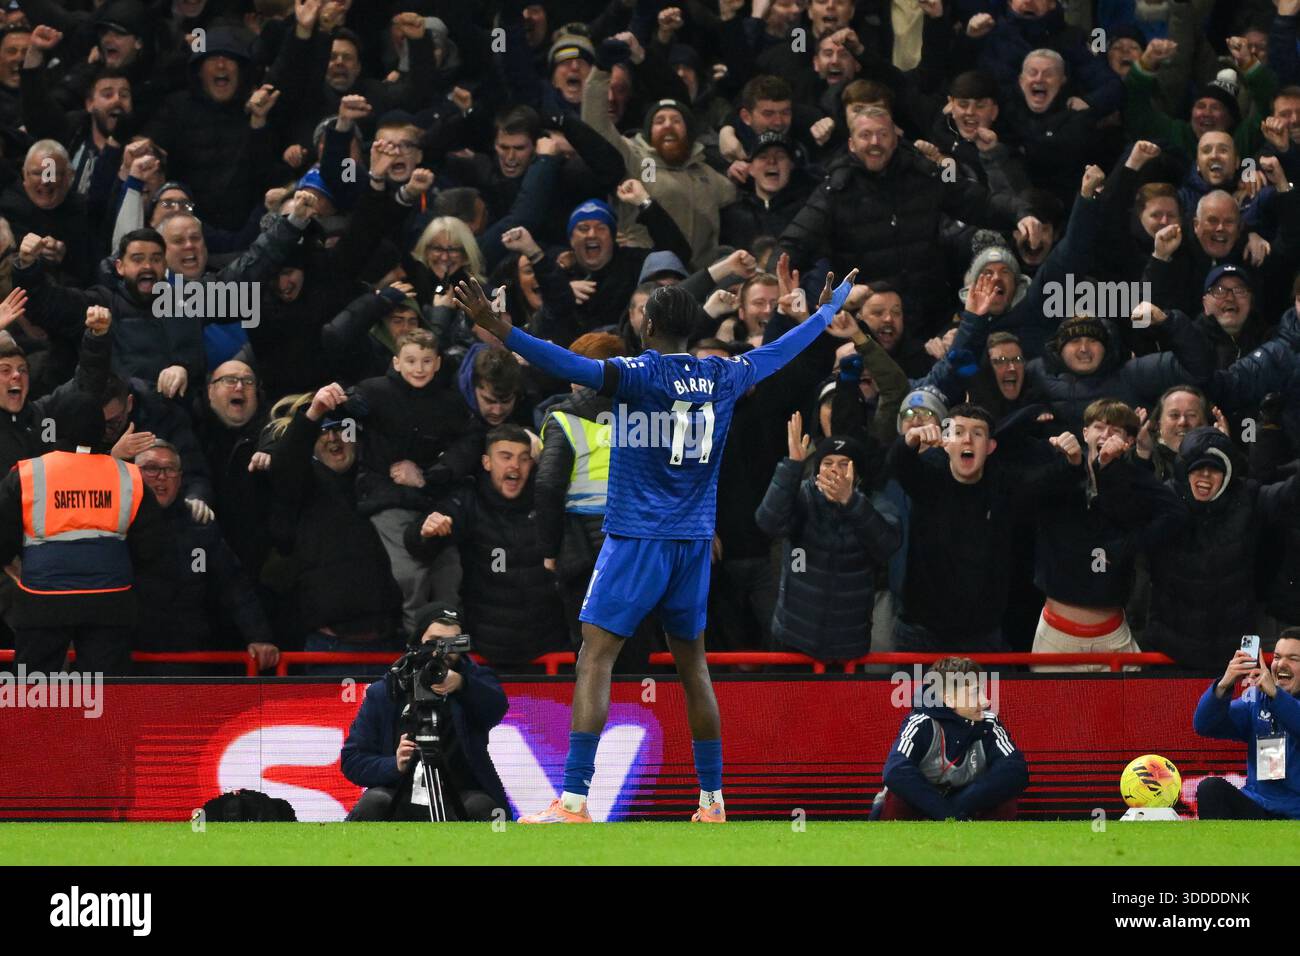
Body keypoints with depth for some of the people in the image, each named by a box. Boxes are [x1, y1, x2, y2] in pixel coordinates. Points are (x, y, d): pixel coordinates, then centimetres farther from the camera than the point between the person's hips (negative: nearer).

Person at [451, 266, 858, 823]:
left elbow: (574, 368, -27)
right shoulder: (724, 377, 7)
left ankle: (574, 802, -20)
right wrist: (828, 311, 43)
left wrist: (500, 331, -33)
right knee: (692, 665, 16)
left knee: (595, 657, -9)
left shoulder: (638, 374, -9)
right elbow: (781, 351, 24)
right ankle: (712, 802, 19)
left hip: (636, 539, -5)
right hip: (694, 543, 5)